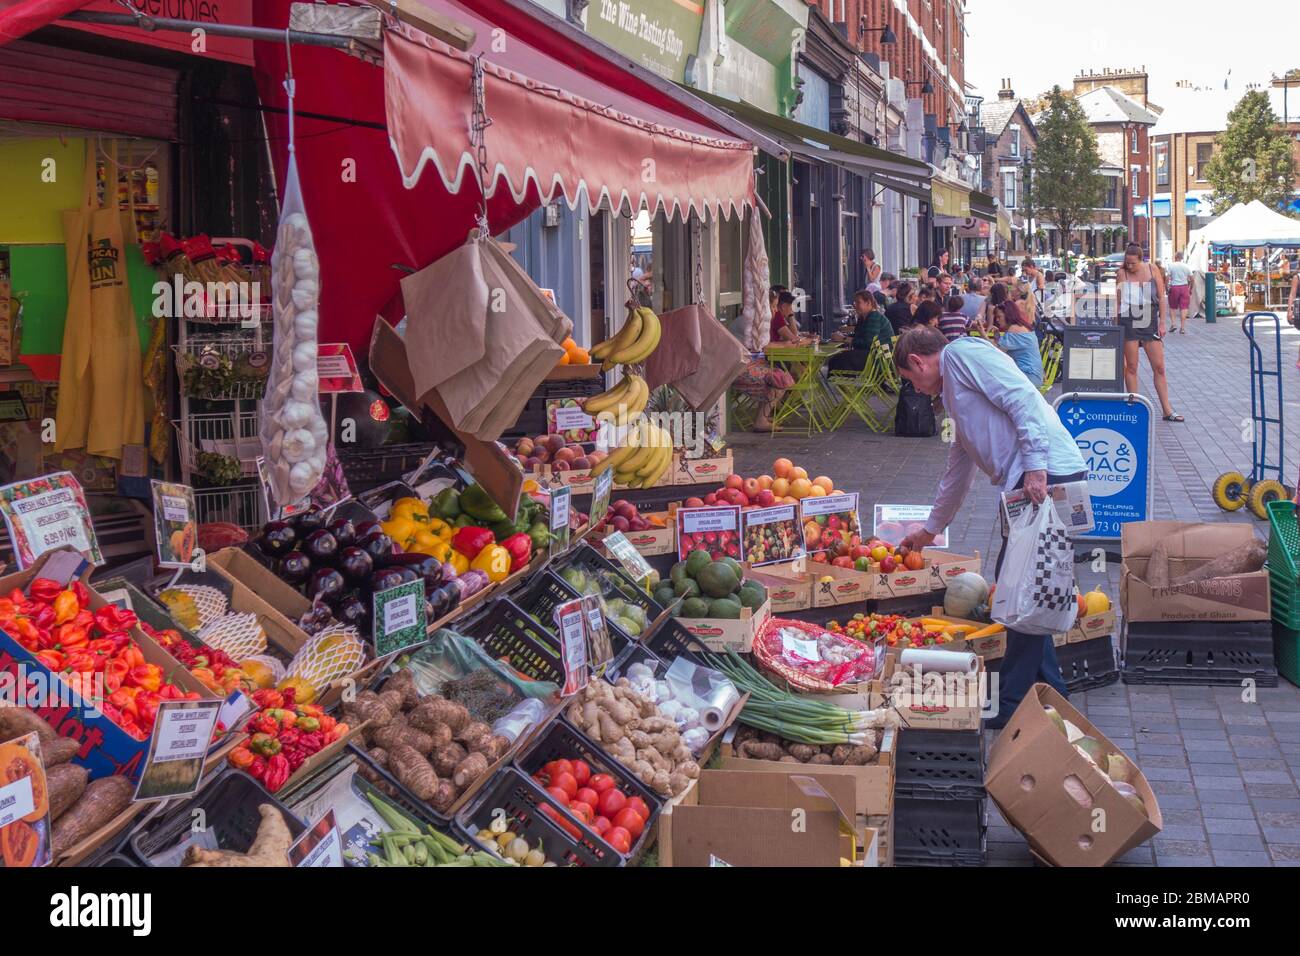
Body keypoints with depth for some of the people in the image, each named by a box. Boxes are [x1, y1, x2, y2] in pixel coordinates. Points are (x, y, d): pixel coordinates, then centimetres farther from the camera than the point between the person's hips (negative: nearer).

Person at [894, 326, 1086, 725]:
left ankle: (1014, 704, 0)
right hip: (1032, 481, 10)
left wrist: (1035, 466, -21)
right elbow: (957, 472, 41)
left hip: (1048, 476, -10)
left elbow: (1023, 398, -14)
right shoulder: (954, 391, 31)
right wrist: (930, 529, 50)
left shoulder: (962, 353, 1)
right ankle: (1048, 690, 22)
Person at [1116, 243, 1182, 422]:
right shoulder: (1122, 274, -1)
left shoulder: (1153, 271, 2)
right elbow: (1117, 301, 3)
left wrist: (1162, 323, 1)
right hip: (1129, 324, -2)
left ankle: (1167, 410, 4)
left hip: (1150, 323, 2)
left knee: (1159, 367, 1)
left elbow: (1161, 298, 6)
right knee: (1131, 367, 2)